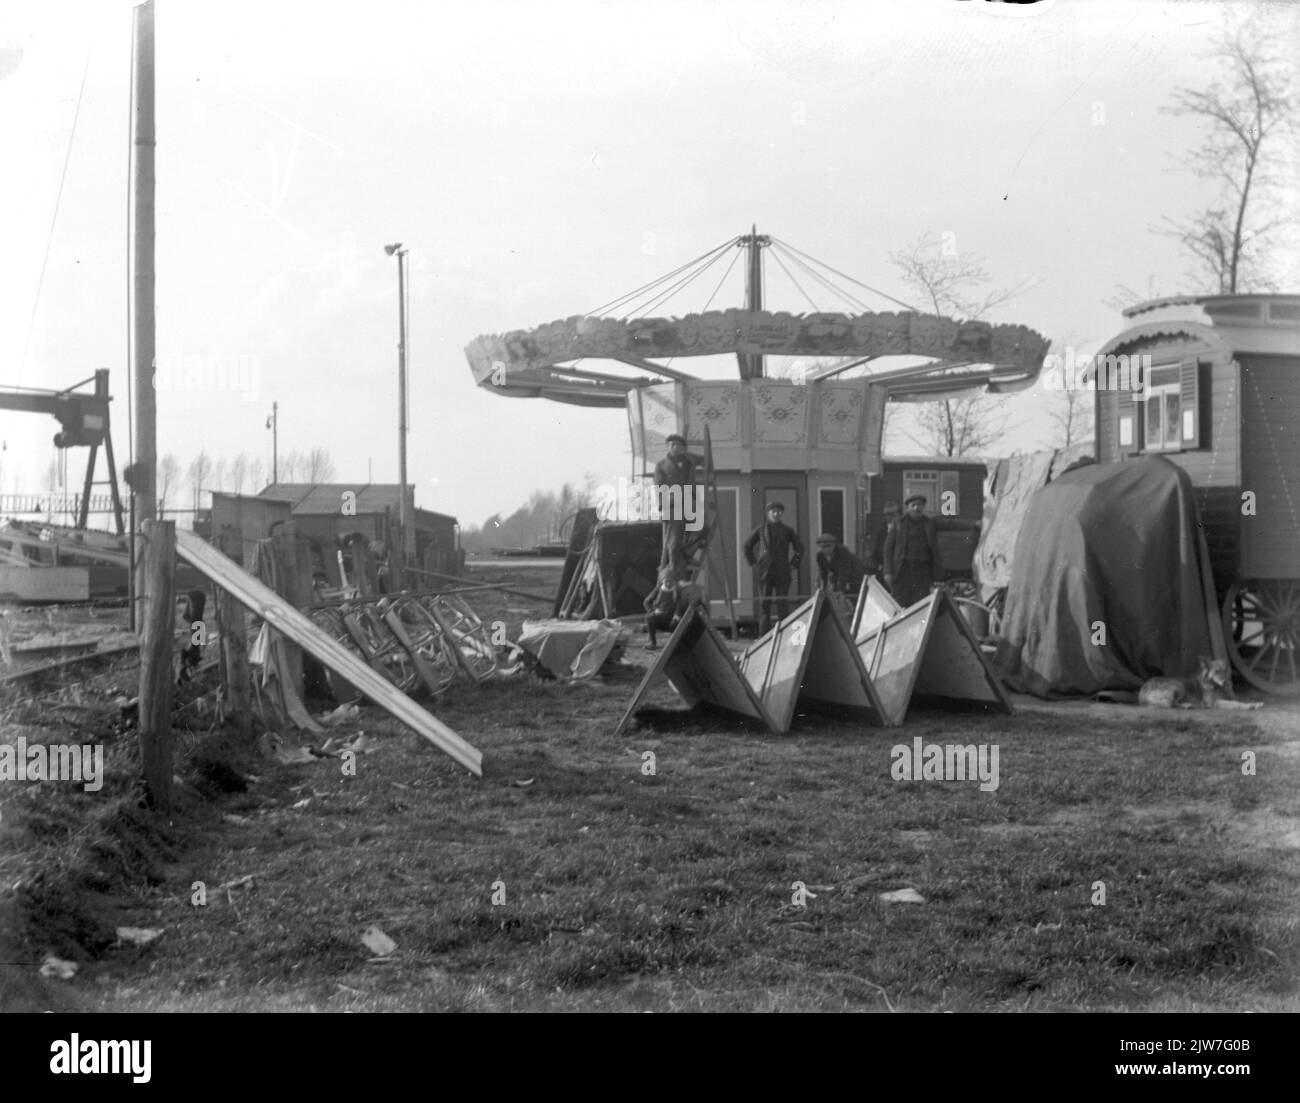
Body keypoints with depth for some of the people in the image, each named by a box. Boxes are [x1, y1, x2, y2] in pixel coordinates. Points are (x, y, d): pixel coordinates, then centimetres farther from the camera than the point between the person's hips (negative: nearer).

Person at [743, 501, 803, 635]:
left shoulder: (788, 531, 7)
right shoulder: (761, 530, 7)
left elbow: (799, 548, 15)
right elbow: (747, 546, 17)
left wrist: (794, 565, 7)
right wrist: (753, 562, 9)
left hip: (783, 573, 0)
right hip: (765, 573, 0)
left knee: (782, 605, -2)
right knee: (765, 605, -1)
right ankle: (763, 638, 2)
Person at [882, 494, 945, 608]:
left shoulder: (930, 525, 10)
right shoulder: (898, 524, 6)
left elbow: (936, 551, 11)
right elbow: (888, 548, 5)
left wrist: (938, 576, 5)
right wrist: (888, 572, -6)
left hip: (922, 572, 1)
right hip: (902, 570, -1)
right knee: (900, 607, -3)